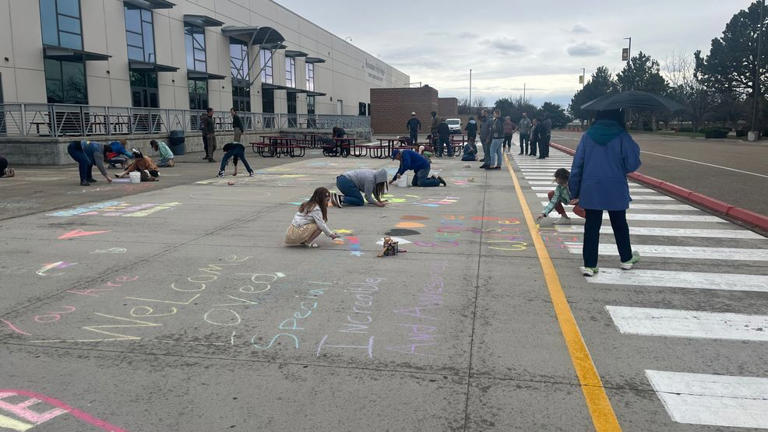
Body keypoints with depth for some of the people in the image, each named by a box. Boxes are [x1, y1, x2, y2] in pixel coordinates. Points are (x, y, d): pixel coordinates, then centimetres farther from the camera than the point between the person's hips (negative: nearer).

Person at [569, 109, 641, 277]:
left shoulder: (587, 136, -1)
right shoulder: (622, 136, -8)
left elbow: (577, 164, -1)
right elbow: (632, 164, -9)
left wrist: (574, 192, 4)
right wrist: (634, 148, 11)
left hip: (590, 191, 1)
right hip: (616, 191, -1)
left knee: (591, 227, 6)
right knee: (620, 225, 18)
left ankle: (589, 265, 5)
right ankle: (626, 259, 34)